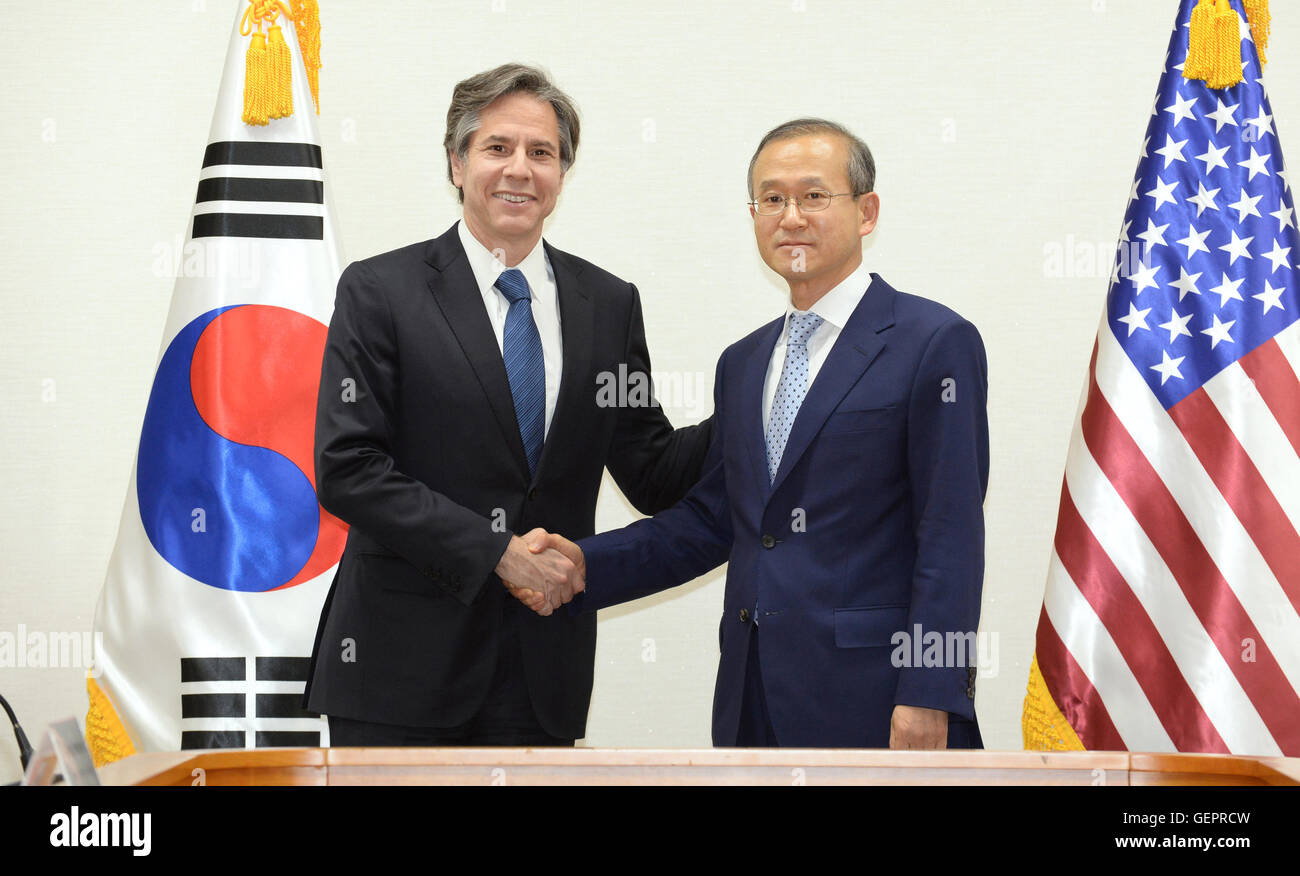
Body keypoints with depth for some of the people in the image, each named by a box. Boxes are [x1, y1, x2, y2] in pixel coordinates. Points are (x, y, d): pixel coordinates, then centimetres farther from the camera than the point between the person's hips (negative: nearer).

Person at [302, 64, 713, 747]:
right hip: (403, 663, -3)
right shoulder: (379, 292, -3)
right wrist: (496, 551, -16)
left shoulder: (609, 304, 9)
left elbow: (653, 477, 9)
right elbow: (346, 469, -11)